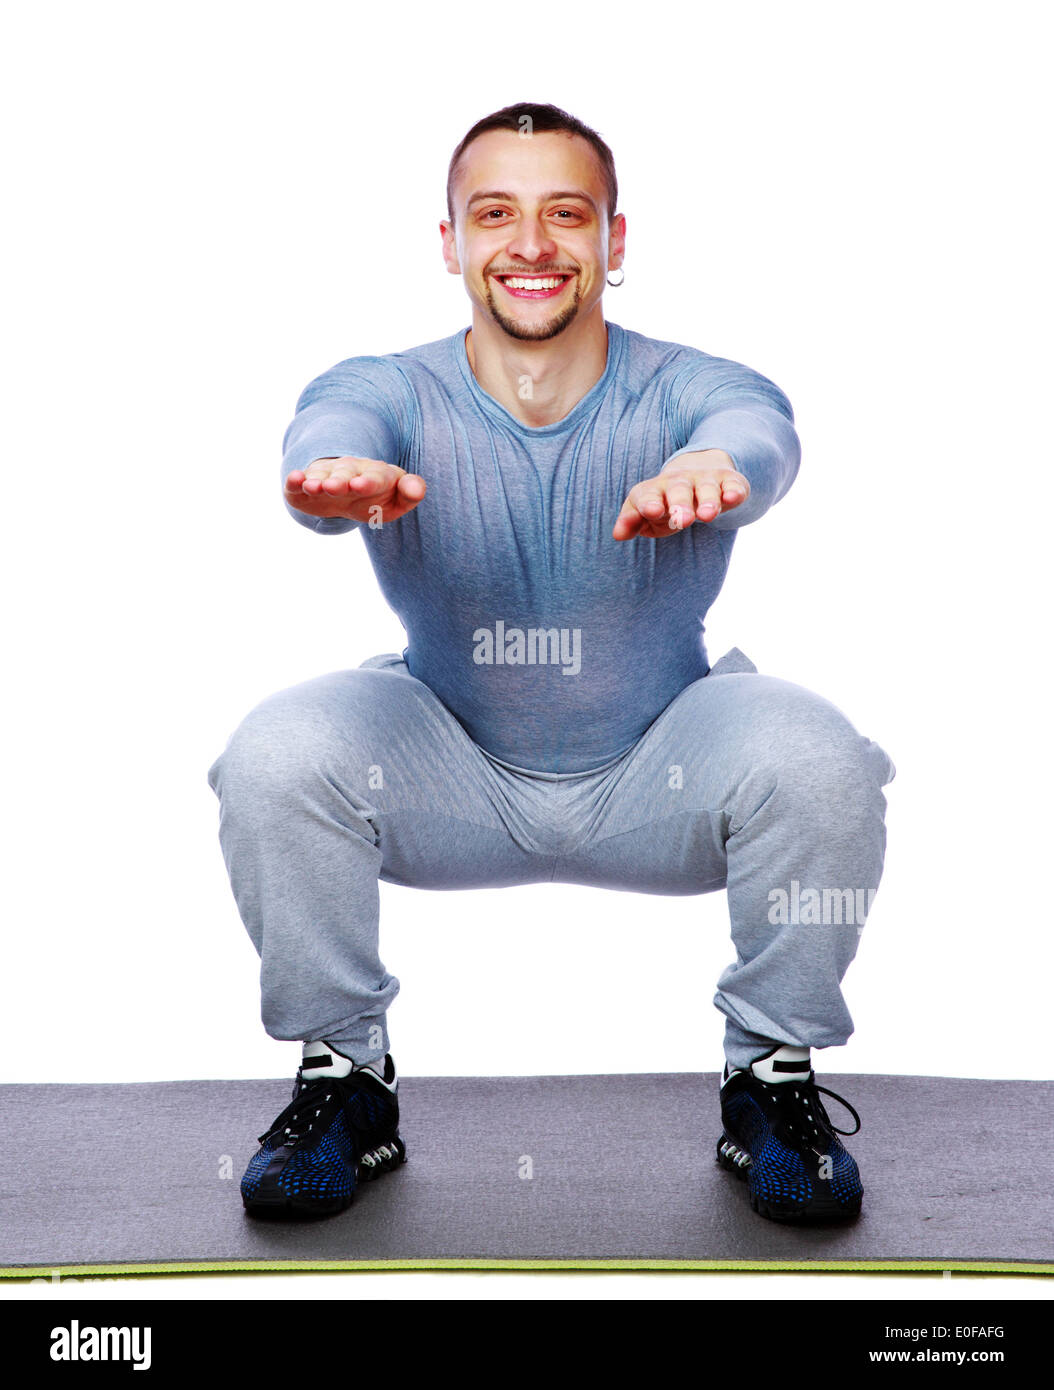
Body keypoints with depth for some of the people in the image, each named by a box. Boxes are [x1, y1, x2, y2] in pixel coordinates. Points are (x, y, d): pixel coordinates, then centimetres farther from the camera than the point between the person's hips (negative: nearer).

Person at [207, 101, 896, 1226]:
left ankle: (774, 1076, -3)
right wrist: (339, 470, -62)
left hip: (655, 776, 0)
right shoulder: (395, 392, -14)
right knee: (274, 757, -25)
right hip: (453, 774, 1)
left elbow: (758, 428, -39)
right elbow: (334, 423, -36)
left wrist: (707, 467, -64)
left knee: (817, 758, -28)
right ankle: (343, 1070, -1)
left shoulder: (686, 389, -16)